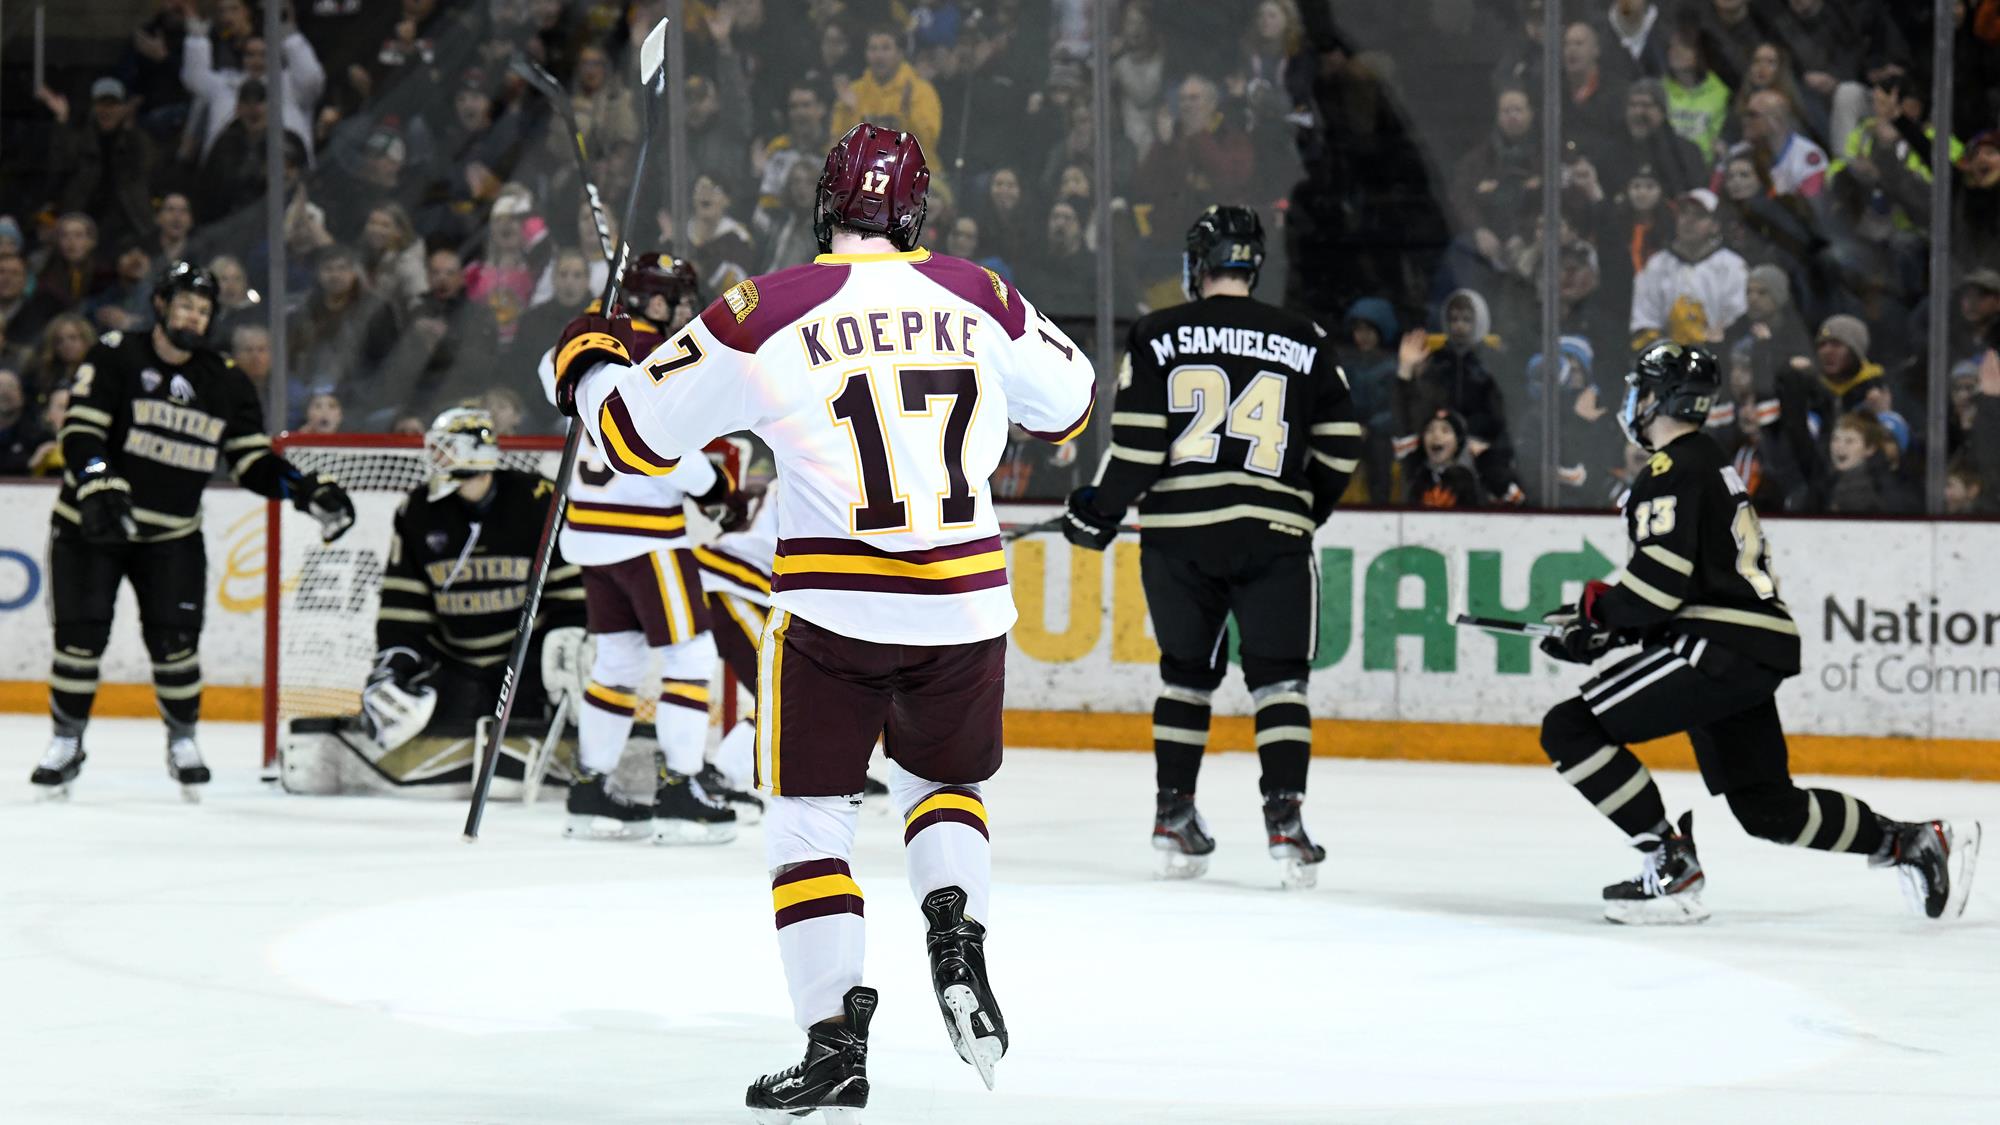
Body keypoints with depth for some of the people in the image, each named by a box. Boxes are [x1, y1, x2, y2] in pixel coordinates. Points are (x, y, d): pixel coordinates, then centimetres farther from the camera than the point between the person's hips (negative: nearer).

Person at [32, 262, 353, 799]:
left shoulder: (224, 382, 2)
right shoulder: (115, 358, -9)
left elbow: (252, 461, 3)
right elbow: (79, 429, -17)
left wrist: (309, 491, -13)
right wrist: (99, 485, -34)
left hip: (172, 534, 2)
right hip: (89, 525, -2)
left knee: (174, 640, -7)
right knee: (81, 633, -7)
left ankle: (182, 740, 14)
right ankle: (67, 741, 10)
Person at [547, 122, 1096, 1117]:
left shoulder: (764, 316, -5)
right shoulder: (981, 300, 4)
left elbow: (636, 435, 1)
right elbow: (1068, 402, 22)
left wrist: (587, 359, 21)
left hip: (832, 611, -3)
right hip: (964, 605, 3)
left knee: (808, 815, 9)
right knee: (943, 783, 25)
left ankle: (834, 1035, -2)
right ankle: (956, 938, -2)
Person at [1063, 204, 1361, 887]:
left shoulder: (1157, 336, 2)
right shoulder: (1304, 342, 6)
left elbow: (1137, 444, -5)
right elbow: (1341, 447, 9)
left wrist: (1101, 511, 9)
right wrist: (1308, 509, 25)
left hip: (1178, 532, 1)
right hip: (1271, 533, -1)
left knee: (1187, 672, 16)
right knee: (1278, 678, 3)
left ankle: (1173, 817, 15)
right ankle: (1284, 819, -10)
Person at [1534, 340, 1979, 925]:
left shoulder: (1672, 471, -9)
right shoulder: (1710, 462, 23)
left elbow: (1661, 581, -20)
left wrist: (1595, 609, -4)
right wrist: (1601, 622, 17)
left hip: (1717, 649, -10)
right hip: (1757, 654, 10)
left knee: (1571, 729, -12)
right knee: (1767, 807, 18)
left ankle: (1671, 870, -13)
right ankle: (1916, 843, 18)